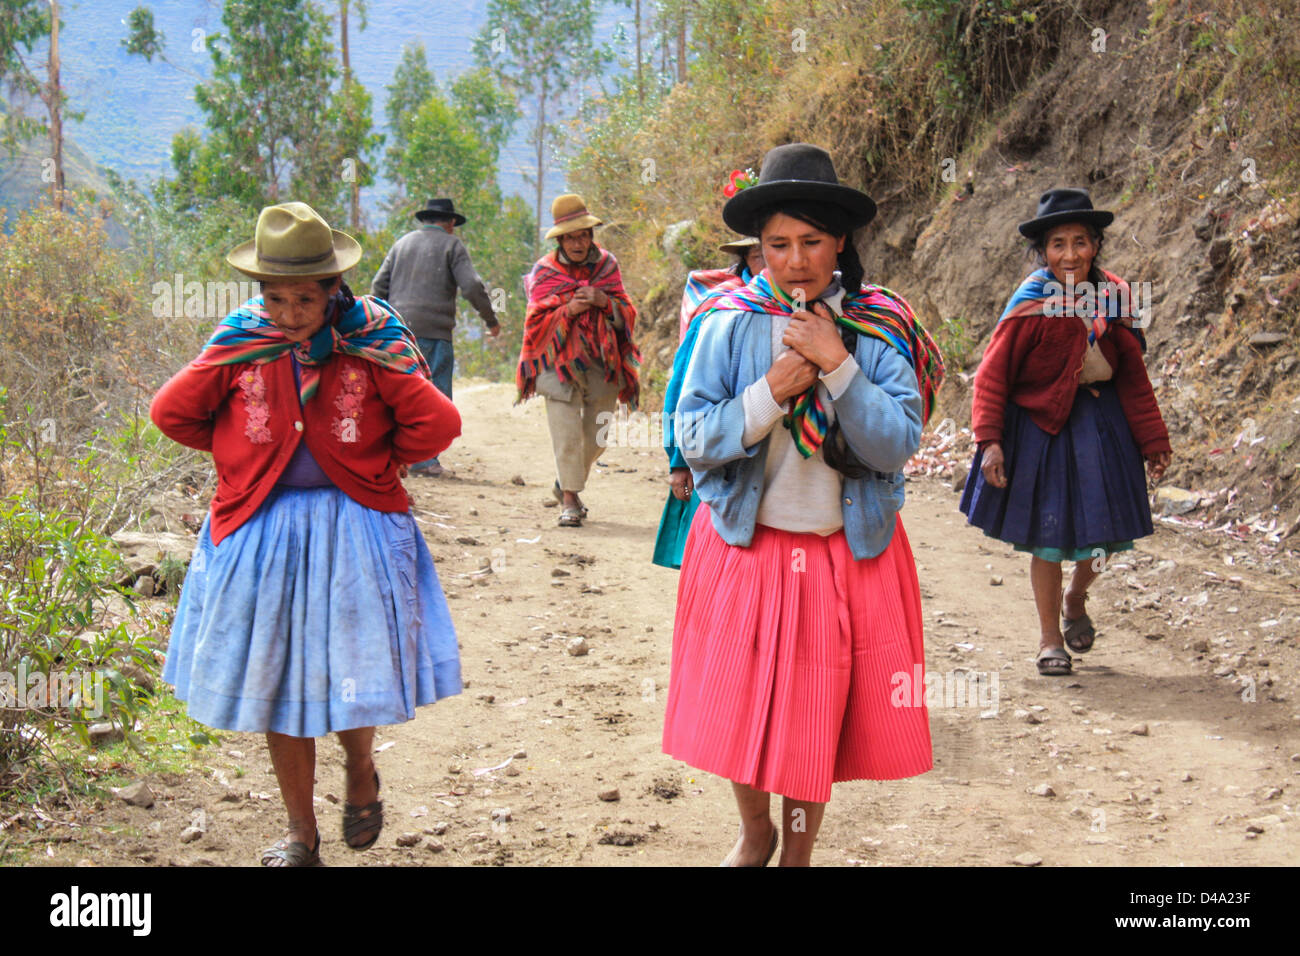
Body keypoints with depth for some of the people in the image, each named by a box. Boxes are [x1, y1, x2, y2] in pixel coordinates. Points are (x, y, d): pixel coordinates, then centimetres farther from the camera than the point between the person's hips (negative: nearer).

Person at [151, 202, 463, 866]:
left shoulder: (372, 339, -10)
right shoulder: (241, 340, -6)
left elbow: (437, 424, -9)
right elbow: (171, 412, 4)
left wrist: (376, 465, 0)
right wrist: (246, 458, 6)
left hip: (354, 529, -2)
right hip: (262, 535, 2)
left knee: (351, 673, -3)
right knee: (276, 680, 9)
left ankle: (361, 770, 32)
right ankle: (300, 833, 24)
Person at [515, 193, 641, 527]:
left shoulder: (606, 265, 7)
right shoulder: (544, 271, 1)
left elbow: (627, 314, 7)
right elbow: (536, 322, -2)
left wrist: (603, 301, -14)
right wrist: (568, 310, -19)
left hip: (602, 362, 3)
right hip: (560, 362, -3)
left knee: (597, 436, 6)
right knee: (567, 433, -11)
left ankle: (567, 484, 29)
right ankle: (569, 499, 1)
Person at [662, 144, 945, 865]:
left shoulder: (878, 330, -5)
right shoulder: (729, 326, -6)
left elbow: (898, 446, -14)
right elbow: (693, 438, -8)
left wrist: (837, 365, -22)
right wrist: (771, 394, -21)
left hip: (848, 552, 0)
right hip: (745, 544, 0)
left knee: (818, 717, 9)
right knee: (737, 707, 8)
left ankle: (798, 853, 30)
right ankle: (755, 832, 36)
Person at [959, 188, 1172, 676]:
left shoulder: (1112, 297, -2)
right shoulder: (1030, 306, -14)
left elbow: (1133, 375, 8)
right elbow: (992, 375, -10)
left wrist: (1153, 439, 10)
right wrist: (990, 441, -18)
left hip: (1100, 421, 4)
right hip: (1040, 425, -4)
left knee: (1103, 530, 6)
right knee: (1047, 535, 2)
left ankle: (1075, 599, 39)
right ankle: (1050, 638, 20)